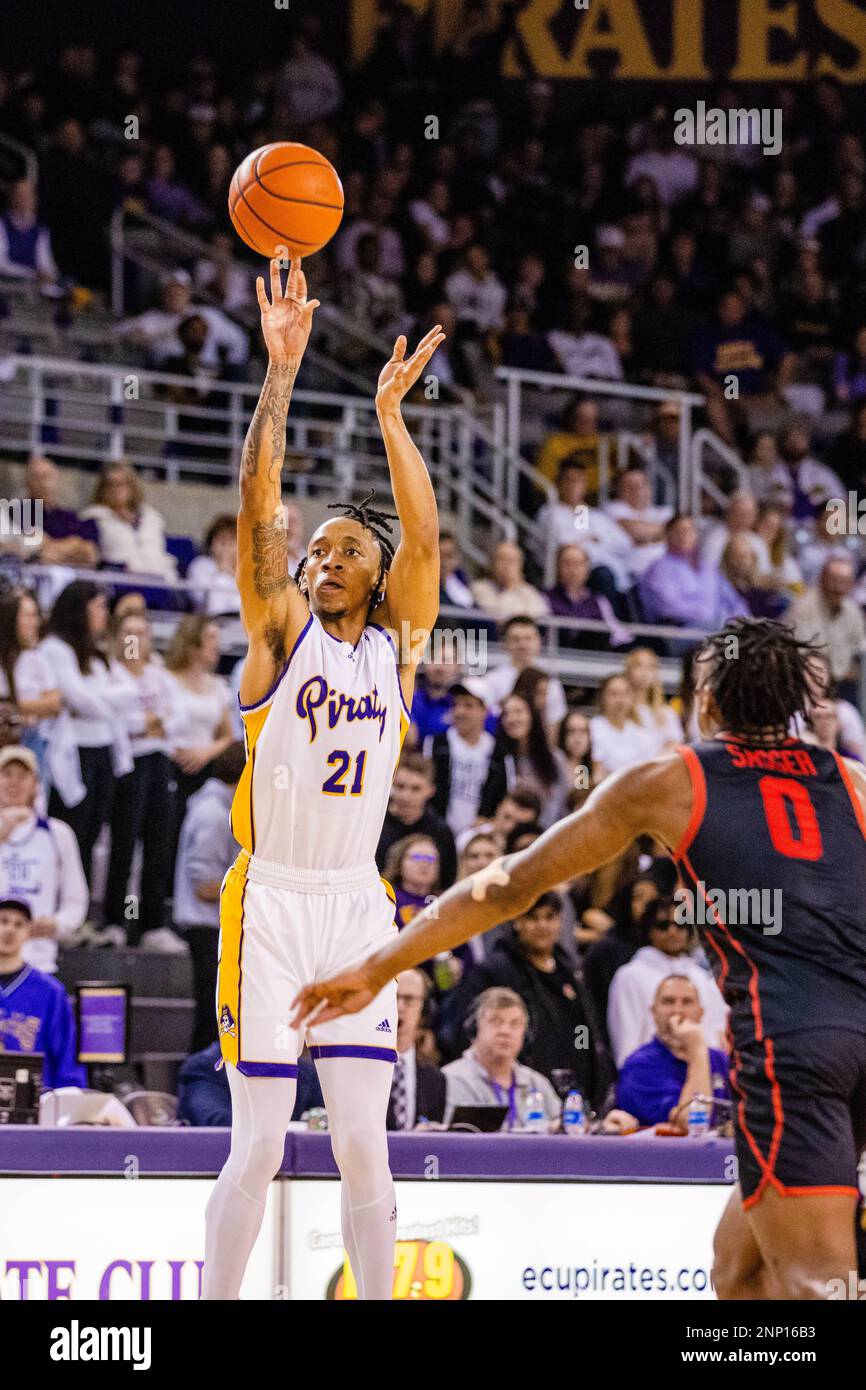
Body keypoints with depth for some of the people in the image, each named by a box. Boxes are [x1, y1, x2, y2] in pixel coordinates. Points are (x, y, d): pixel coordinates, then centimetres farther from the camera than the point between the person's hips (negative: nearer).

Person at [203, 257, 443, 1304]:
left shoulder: (394, 644, 8)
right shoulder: (281, 632, 2)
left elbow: (423, 538, -6)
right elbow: (258, 505, -10)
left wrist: (388, 413, -12)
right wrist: (281, 370, -19)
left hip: (356, 905, 2)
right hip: (270, 901, -2)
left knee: (363, 1141, 0)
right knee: (258, 1144, -3)